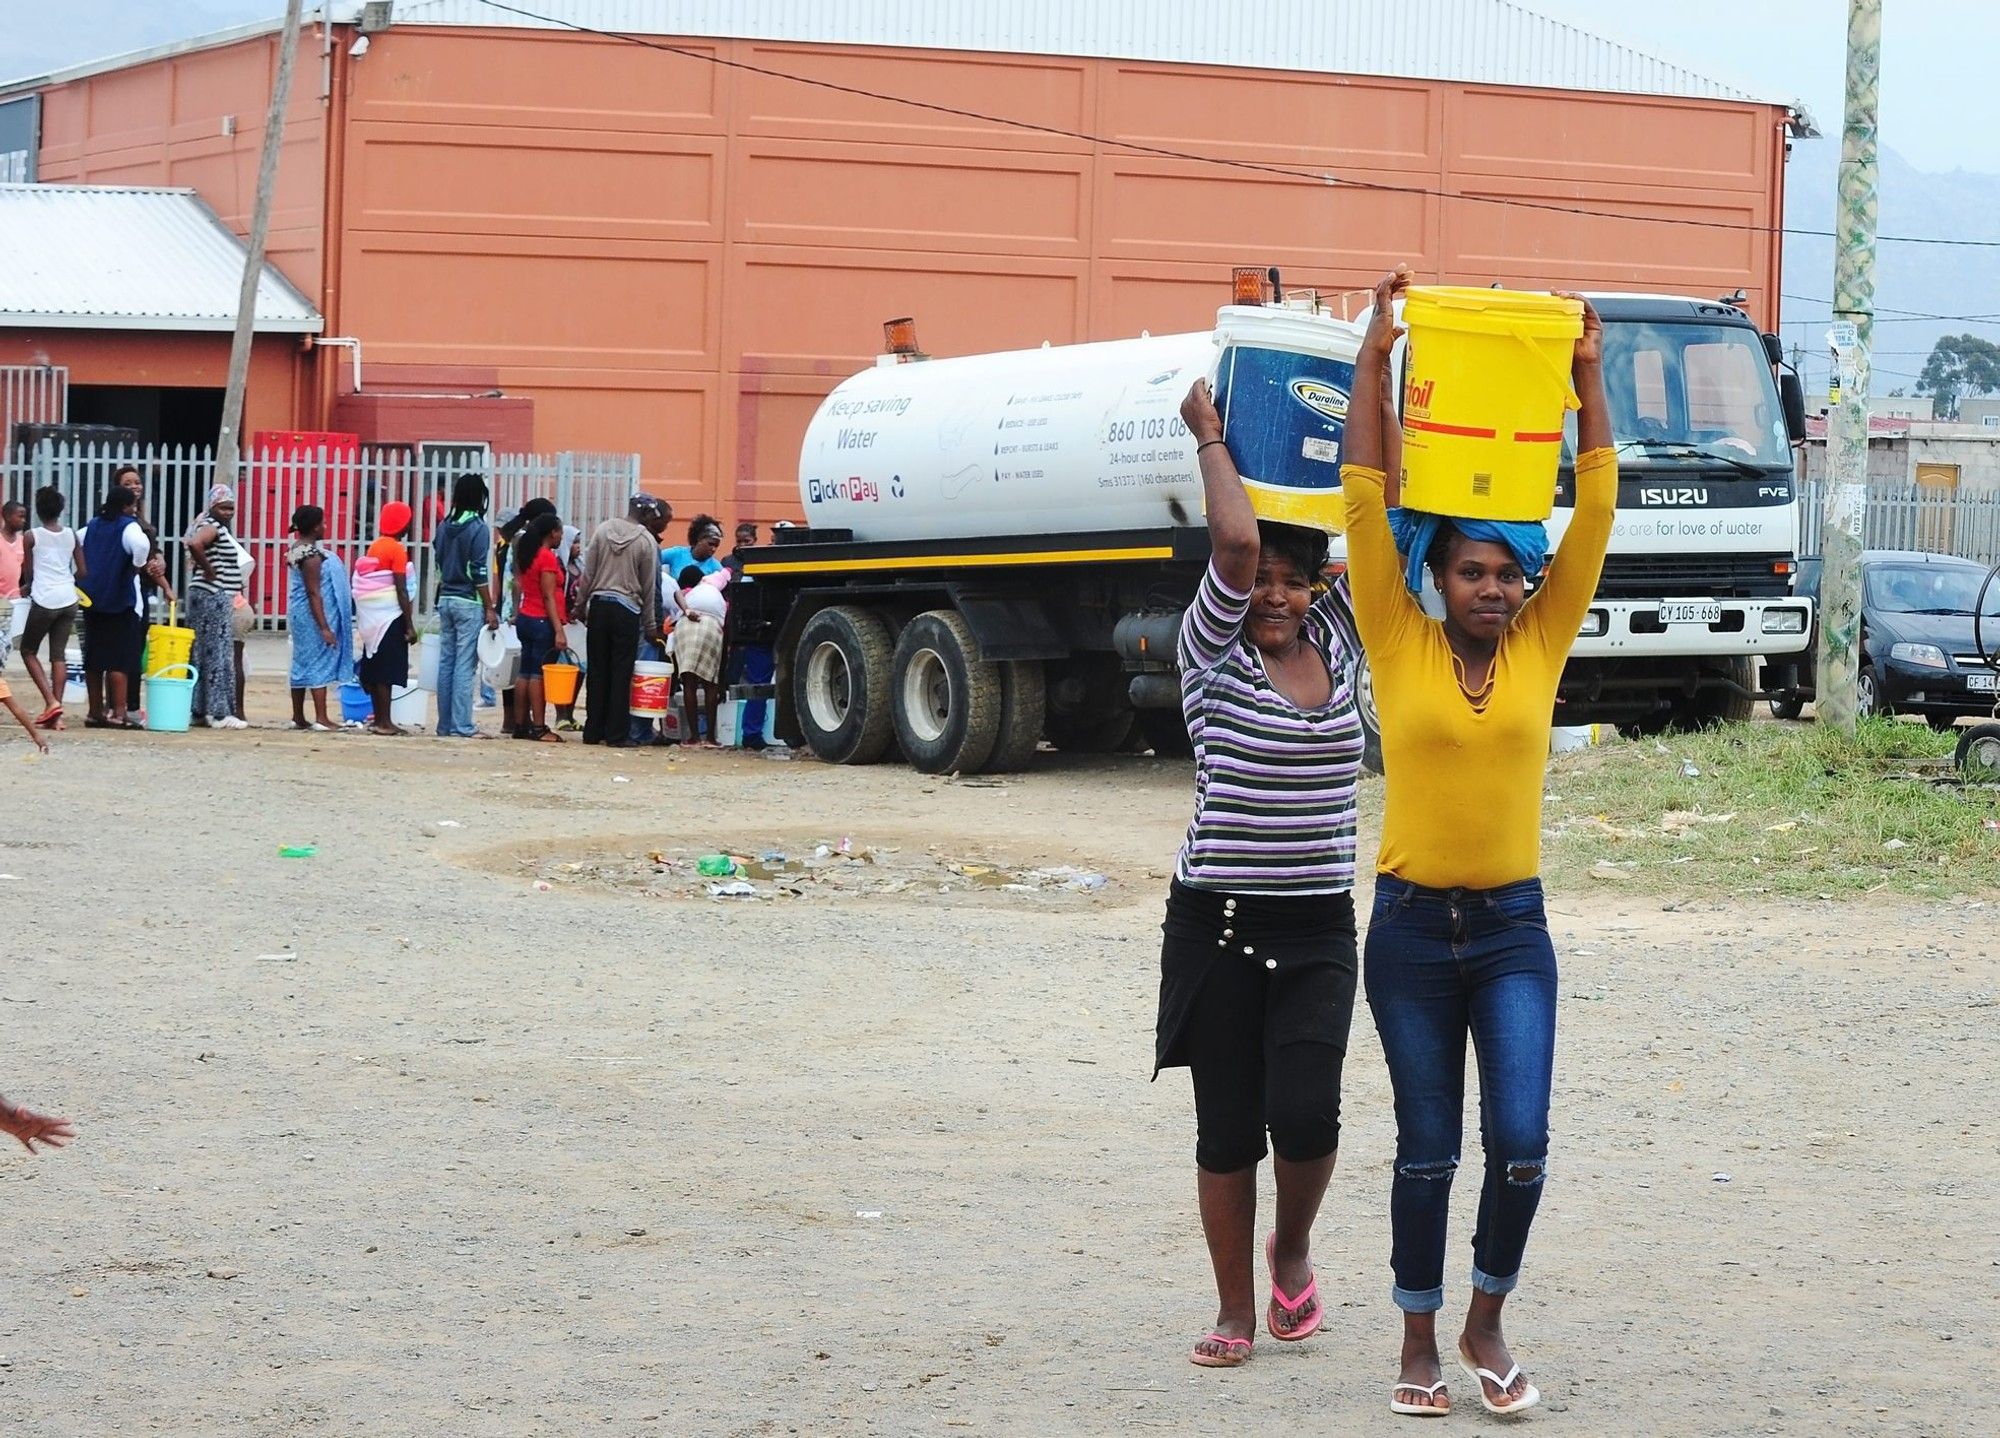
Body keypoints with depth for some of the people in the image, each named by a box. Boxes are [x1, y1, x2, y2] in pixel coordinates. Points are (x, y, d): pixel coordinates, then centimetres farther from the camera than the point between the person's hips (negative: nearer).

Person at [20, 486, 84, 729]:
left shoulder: (31, 537, -4)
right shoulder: (71, 535, 6)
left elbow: (28, 573, 2)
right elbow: (82, 572, 8)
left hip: (44, 600, -4)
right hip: (68, 600, 4)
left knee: (28, 650, 12)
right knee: (59, 654, 8)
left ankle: (51, 701, -5)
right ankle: (56, 715, 2)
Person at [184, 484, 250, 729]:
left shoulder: (220, 529, 17)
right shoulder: (211, 527, -13)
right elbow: (194, 544, -33)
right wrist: (208, 569, -20)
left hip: (221, 598, 10)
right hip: (213, 597, -10)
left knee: (205, 653, 11)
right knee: (217, 654, -8)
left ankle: (201, 710, 14)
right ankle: (218, 712, -7)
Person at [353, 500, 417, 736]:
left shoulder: (376, 546, 12)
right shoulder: (396, 549, -12)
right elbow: (401, 591, -15)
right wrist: (410, 626, -13)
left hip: (372, 618, 8)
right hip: (390, 617, -8)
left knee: (375, 670, 10)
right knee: (387, 670, -6)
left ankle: (380, 719, 15)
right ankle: (383, 722, -6)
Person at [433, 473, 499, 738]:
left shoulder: (444, 527, 8)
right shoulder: (479, 528, -11)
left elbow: (439, 565, 12)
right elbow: (479, 572, -13)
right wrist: (490, 609, -10)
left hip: (446, 599, 6)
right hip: (469, 602, -6)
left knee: (446, 663, 8)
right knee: (465, 666, -5)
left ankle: (445, 724, 11)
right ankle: (461, 726, -6)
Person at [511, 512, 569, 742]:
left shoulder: (527, 555, 12)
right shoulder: (547, 557, -13)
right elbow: (549, 597, -17)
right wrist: (559, 630, -18)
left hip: (525, 619, 9)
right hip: (542, 620, -9)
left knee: (525, 673, 10)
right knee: (539, 674, -8)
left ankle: (520, 724, 12)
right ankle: (539, 727, -9)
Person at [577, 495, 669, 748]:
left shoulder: (603, 530, 3)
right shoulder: (647, 541, -4)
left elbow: (588, 574, 3)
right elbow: (649, 588, 1)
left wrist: (582, 603, 13)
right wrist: (651, 627, 7)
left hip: (598, 604, 3)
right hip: (627, 610, -3)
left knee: (597, 670, 8)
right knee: (621, 672, 1)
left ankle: (593, 731, 10)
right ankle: (616, 734, 0)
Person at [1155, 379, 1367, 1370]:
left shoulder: (1337, 643, 7)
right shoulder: (1214, 656, -3)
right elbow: (1234, 540, -18)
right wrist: (1211, 437, -5)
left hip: (1317, 927, 2)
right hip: (1217, 920, -2)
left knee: (1306, 1115, -11)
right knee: (1228, 1129, 4)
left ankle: (1293, 1247, 19)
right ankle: (1236, 1311, 17)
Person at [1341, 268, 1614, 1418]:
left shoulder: (1541, 648, 2)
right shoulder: (1400, 646, -3)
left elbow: (1596, 515, -2)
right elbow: (1367, 501, -8)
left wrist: (1589, 381, -6)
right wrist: (1374, 361, -11)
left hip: (1514, 931, 1)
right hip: (1413, 931, -1)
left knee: (1521, 1145, -7)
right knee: (1427, 1149, 6)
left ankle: (1489, 1324, 15)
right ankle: (1421, 1337, 22)